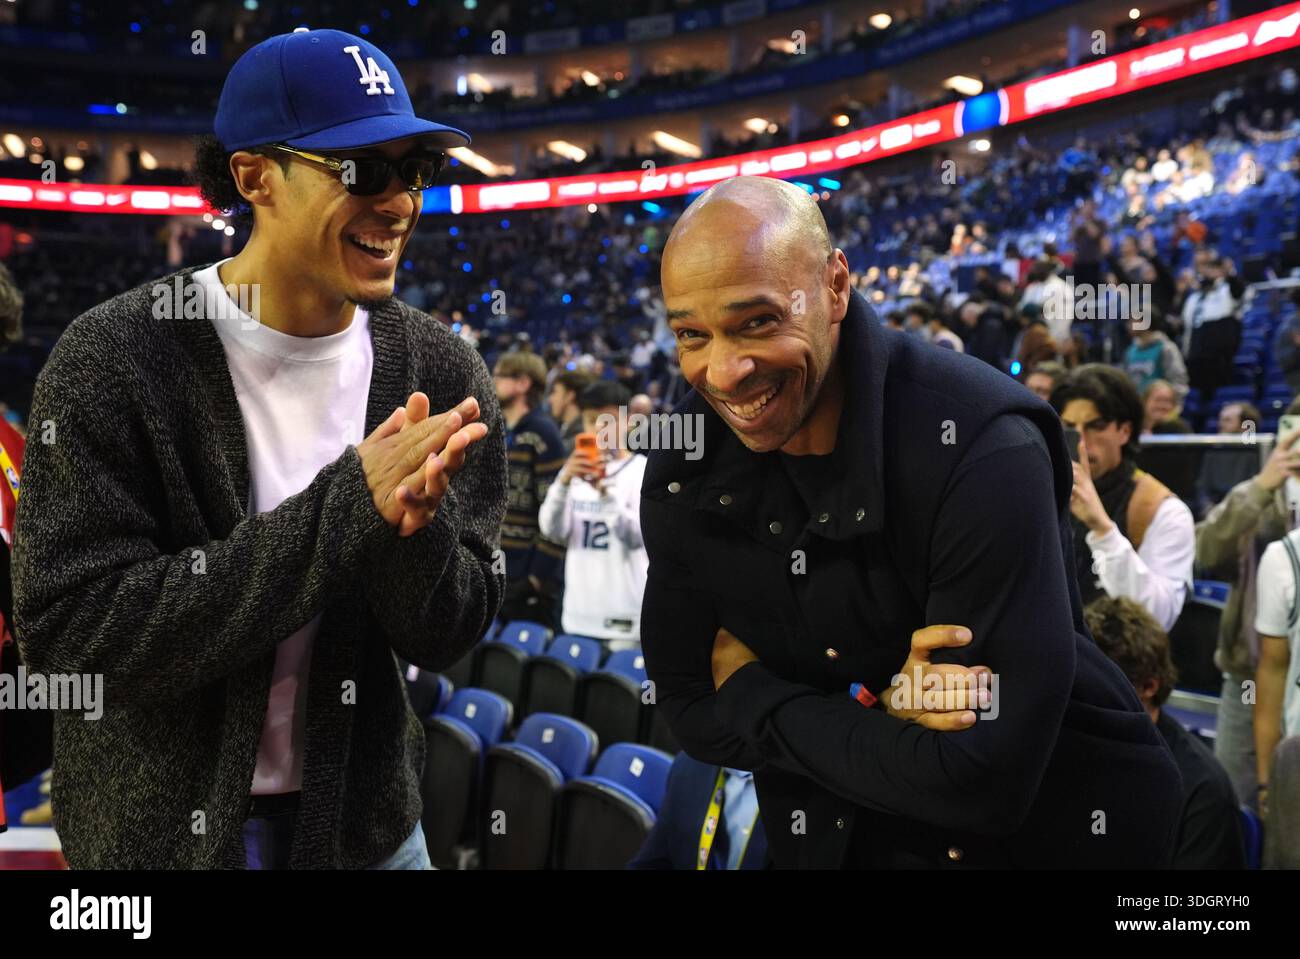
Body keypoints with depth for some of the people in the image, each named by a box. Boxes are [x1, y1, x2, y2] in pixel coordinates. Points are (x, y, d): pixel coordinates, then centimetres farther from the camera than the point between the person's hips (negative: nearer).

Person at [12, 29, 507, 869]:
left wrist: (408, 517, -29)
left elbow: (445, 638, -7)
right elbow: (69, 633, -23)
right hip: (157, 831, -2)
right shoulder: (114, 359, -16)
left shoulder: (441, 372, -7)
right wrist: (344, 506, -28)